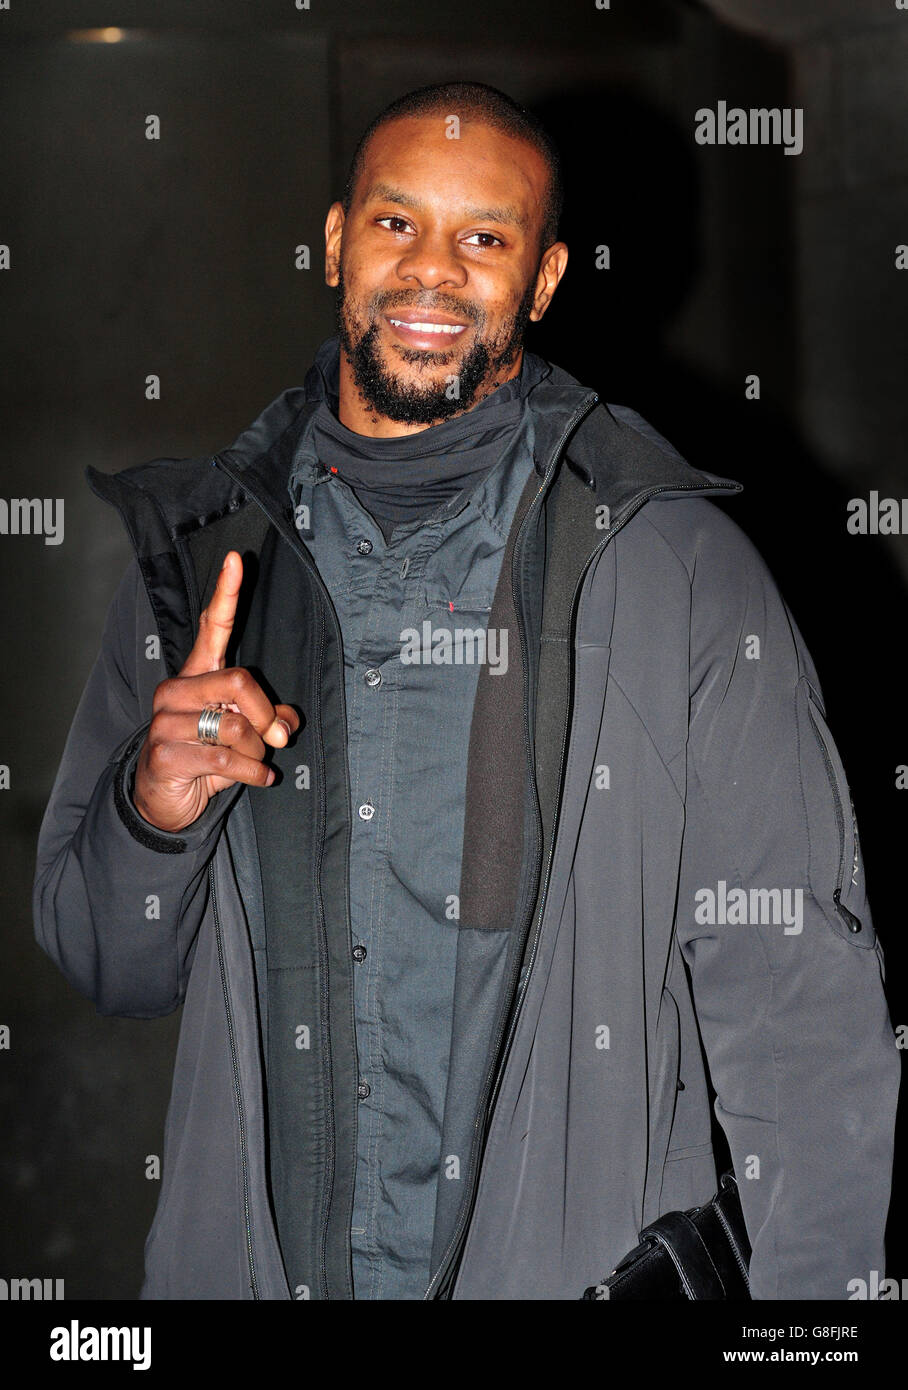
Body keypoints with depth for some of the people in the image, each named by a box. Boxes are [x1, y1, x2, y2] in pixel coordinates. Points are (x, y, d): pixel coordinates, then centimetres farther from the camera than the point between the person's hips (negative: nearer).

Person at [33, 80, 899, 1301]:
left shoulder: (676, 567, -7)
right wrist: (154, 811, -12)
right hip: (253, 1261, 3)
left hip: (583, 1268, -2)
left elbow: (794, 995, -8)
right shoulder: (201, 552, 3)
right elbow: (109, 969, 8)